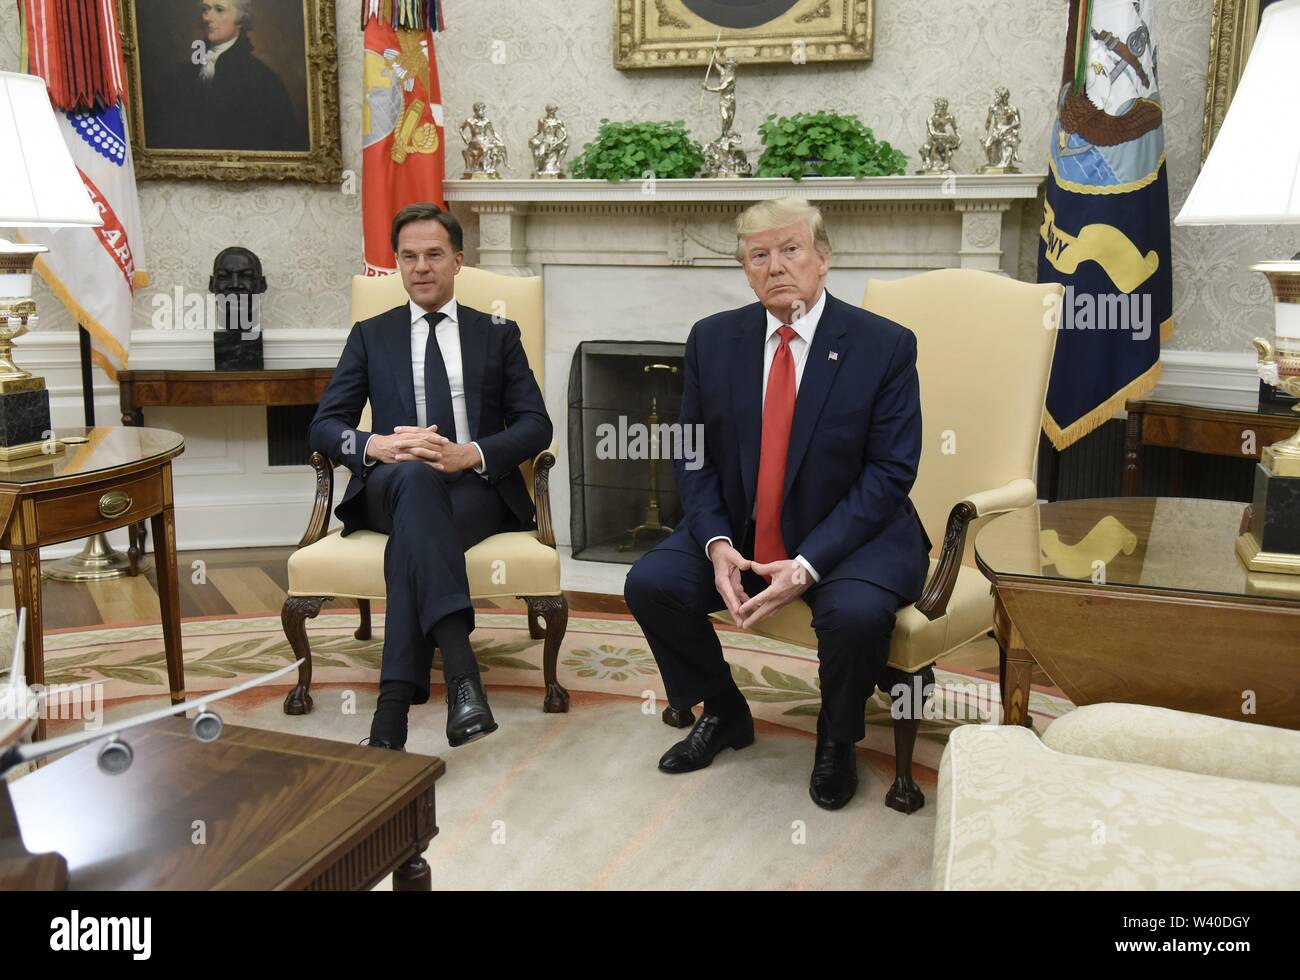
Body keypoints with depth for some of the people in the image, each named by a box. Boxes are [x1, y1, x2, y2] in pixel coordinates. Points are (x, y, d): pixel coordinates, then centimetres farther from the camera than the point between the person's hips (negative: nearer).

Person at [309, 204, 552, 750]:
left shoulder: (498, 334, 19)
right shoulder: (370, 336, 21)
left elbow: (536, 425, 7)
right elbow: (325, 425, 10)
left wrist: (469, 453, -14)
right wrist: (375, 446, -14)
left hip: (478, 488, 0)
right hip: (393, 487, 0)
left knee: (413, 533, -36)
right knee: (412, 473, -39)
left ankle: (395, 702, -41)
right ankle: (460, 671, -52)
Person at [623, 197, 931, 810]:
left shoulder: (885, 346, -9)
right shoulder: (712, 340, 2)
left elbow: (889, 473, -13)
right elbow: (693, 459, 5)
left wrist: (806, 565, -23)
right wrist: (716, 544, -15)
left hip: (849, 535, -3)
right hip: (737, 534, 4)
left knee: (856, 612, -33)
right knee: (649, 583, -16)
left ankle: (837, 739, 3)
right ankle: (723, 714, 12)